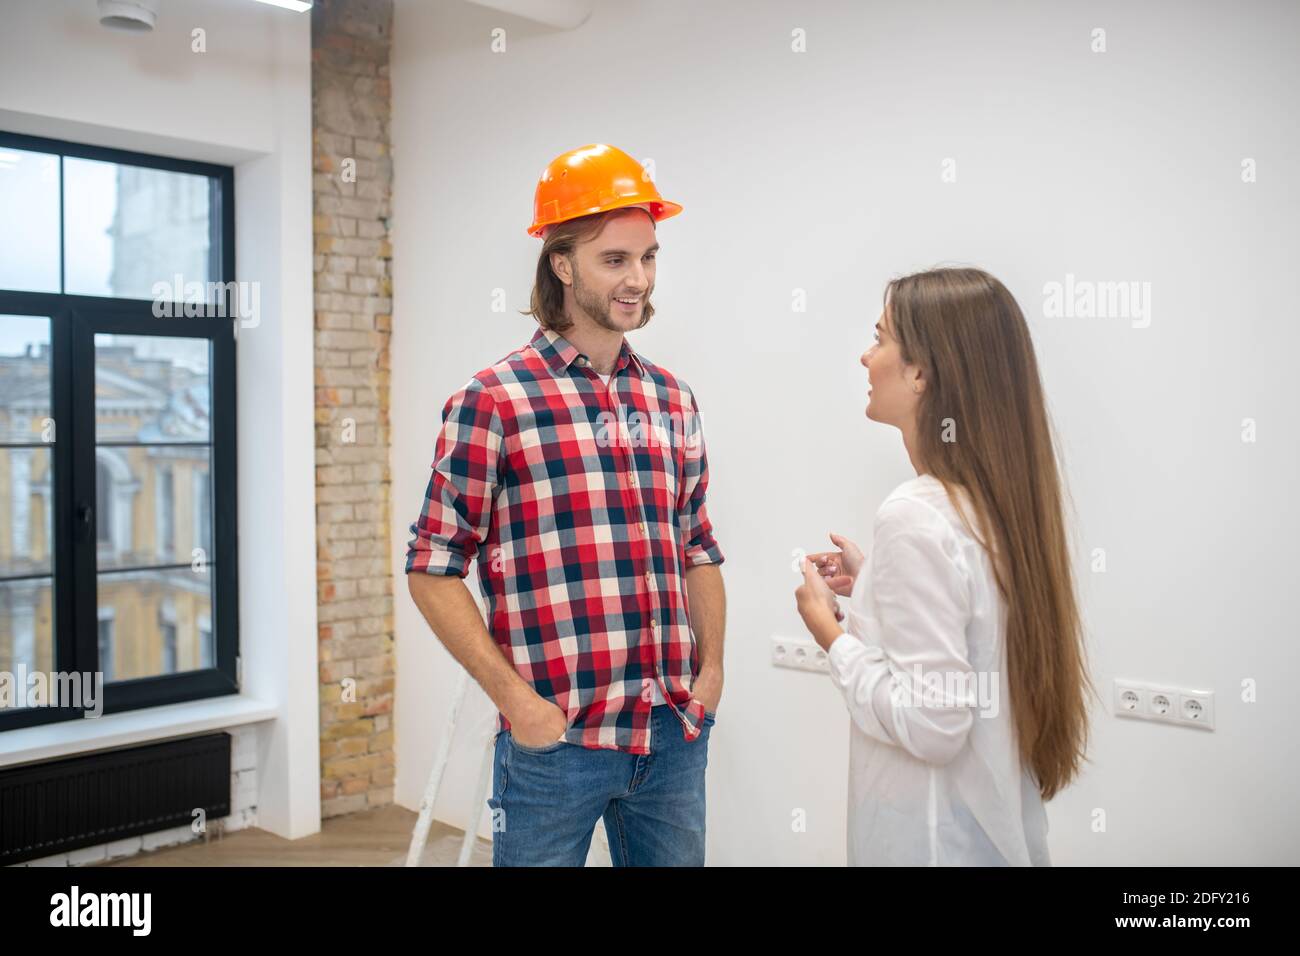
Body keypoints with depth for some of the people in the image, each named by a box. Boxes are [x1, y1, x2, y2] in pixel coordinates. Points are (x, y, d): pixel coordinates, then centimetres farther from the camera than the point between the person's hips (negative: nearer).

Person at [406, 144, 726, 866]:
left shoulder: (674, 400, 8)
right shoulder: (495, 400, -7)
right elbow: (434, 570, -7)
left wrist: (711, 668, 5)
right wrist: (514, 697, -11)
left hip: (675, 734, 5)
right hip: (555, 739, -4)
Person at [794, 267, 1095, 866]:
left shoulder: (915, 518, -25)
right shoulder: (999, 495, 1)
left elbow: (930, 724, -26)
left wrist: (830, 631, -14)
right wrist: (872, 584, 8)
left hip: (934, 837, -8)